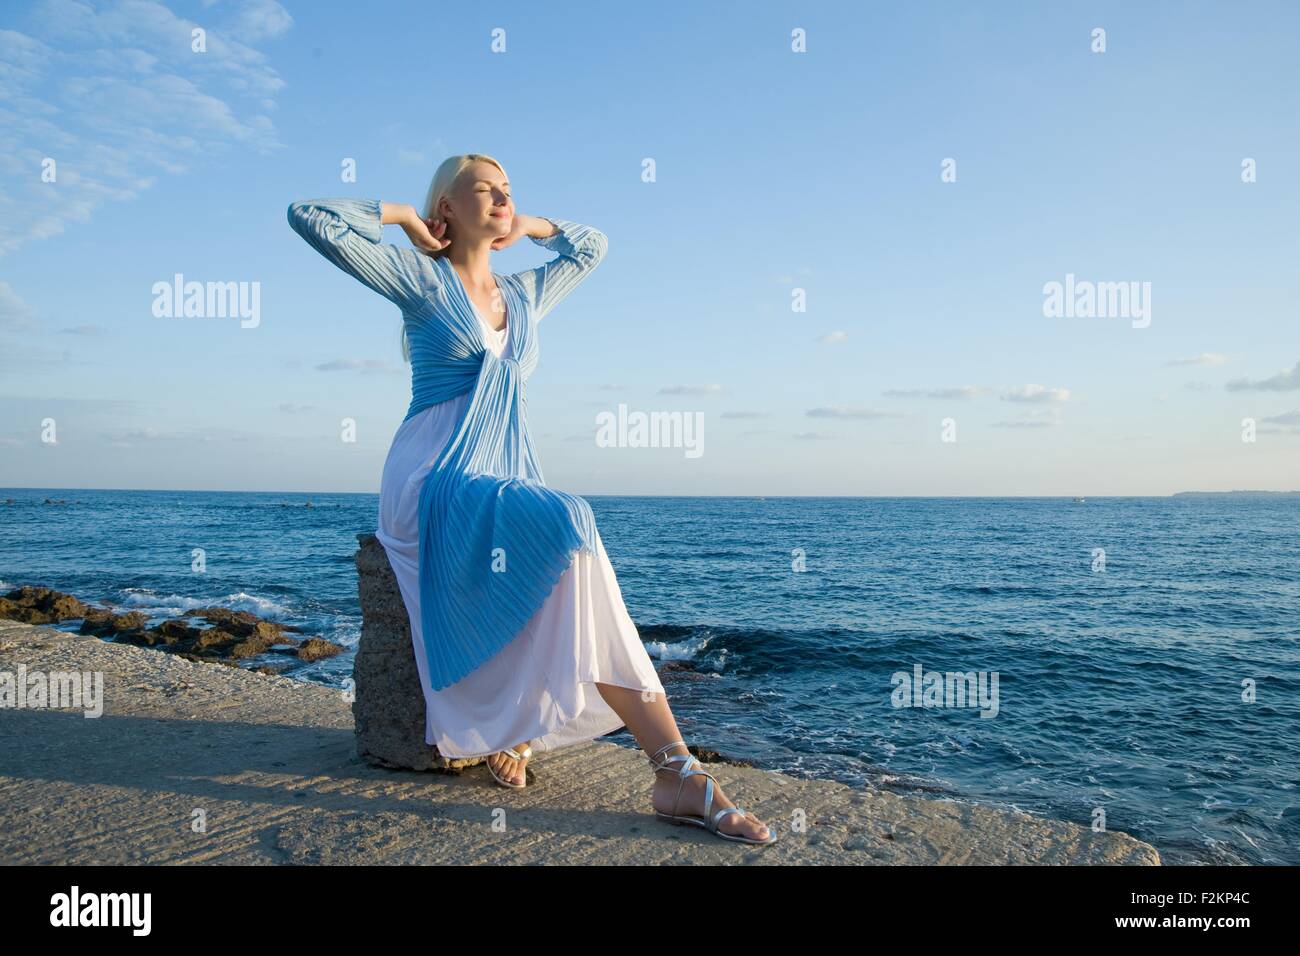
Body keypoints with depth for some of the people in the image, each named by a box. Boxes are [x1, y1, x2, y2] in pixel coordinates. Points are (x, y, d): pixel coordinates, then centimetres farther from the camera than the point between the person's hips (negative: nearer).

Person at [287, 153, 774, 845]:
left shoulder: (524, 294, 21)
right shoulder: (421, 278, 5)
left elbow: (589, 247, 40)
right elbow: (308, 216, -3)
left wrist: (525, 227, 29)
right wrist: (401, 215, 8)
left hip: (511, 479, 6)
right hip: (435, 482, -6)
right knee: (566, 526, -35)